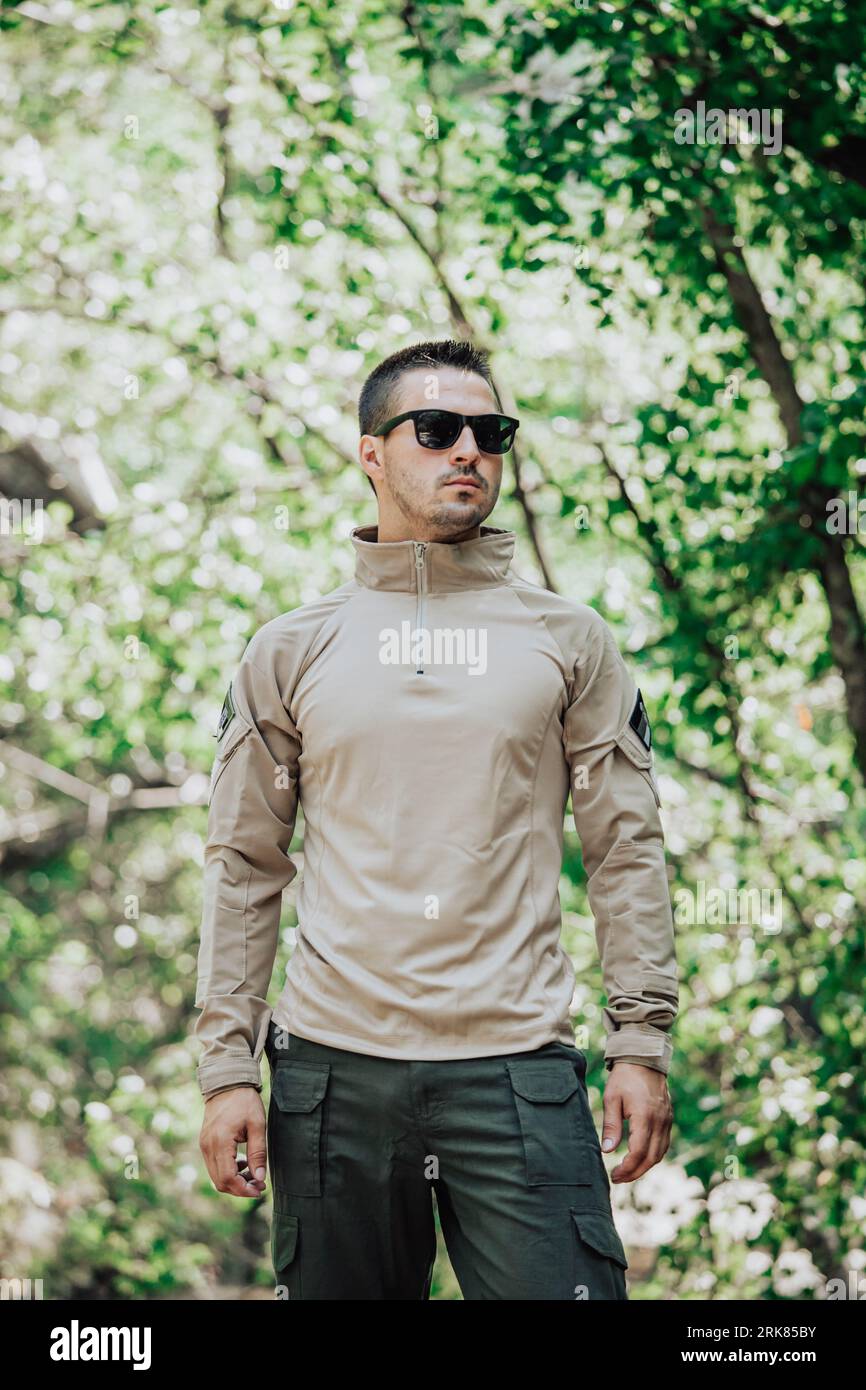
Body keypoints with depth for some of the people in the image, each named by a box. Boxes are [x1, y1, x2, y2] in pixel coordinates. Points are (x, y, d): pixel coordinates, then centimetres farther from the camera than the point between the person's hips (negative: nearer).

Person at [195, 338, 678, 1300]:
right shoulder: (289, 652, 10)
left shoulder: (569, 640, 9)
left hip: (516, 1067, -1)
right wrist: (227, 1067, 2)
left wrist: (642, 1042, -1)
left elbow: (626, 851, 7)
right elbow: (245, 867, 9)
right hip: (332, 1068, 1)